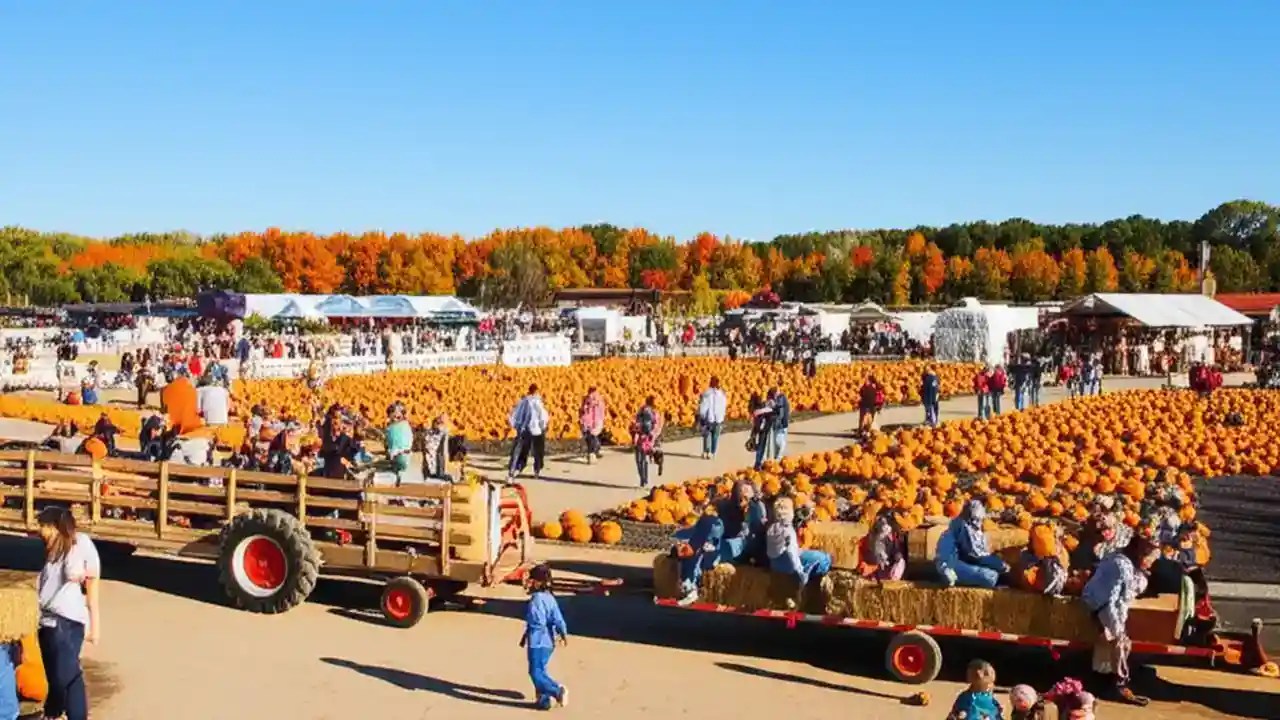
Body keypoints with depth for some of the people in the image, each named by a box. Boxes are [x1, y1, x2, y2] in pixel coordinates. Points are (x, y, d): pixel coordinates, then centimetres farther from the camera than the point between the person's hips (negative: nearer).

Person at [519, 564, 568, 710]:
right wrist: (564, 634, 12)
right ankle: (544, 700, 22)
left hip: (537, 643, -9)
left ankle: (557, 691, -10)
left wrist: (524, 638, -7)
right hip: (549, 642, 9)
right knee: (540, 671, 18)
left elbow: (536, 624, -20)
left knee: (536, 673, 0)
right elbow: (558, 619, 5)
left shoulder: (535, 601, -19)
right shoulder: (550, 598, 6)